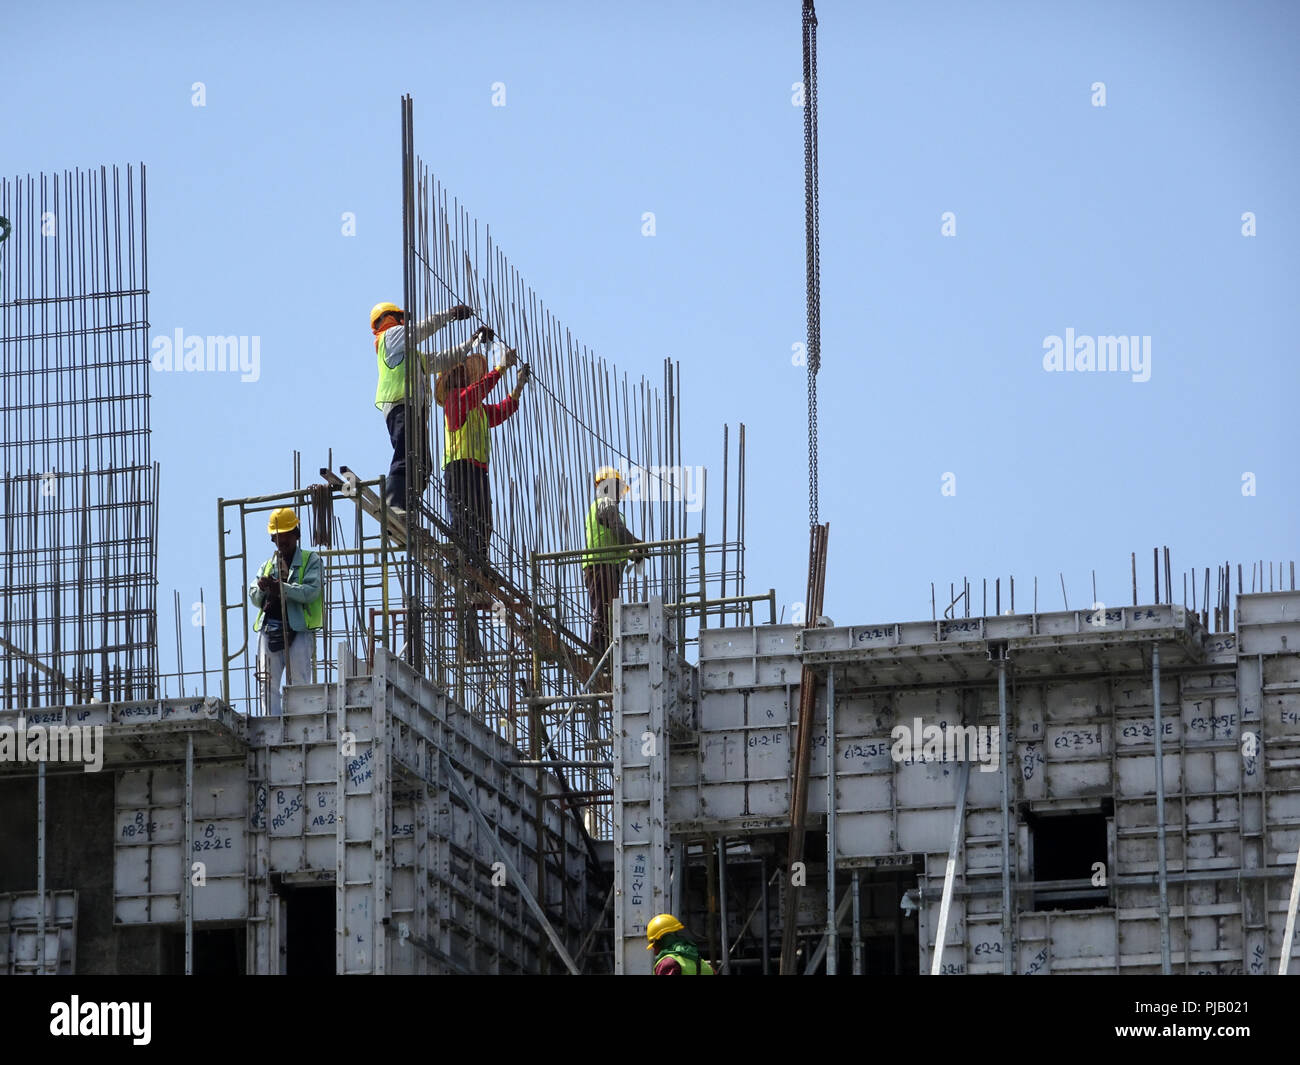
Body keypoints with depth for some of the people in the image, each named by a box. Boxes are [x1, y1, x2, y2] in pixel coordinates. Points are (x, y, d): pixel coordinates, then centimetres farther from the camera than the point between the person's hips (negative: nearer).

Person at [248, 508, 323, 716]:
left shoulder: (310, 560, 9)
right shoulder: (267, 565, 24)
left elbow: (311, 591, -8)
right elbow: (255, 599, 17)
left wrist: (282, 588, -19)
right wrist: (262, 589, -6)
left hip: (298, 630, -5)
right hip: (269, 629, 5)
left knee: (298, 682, -9)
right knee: (268, 683, -2)